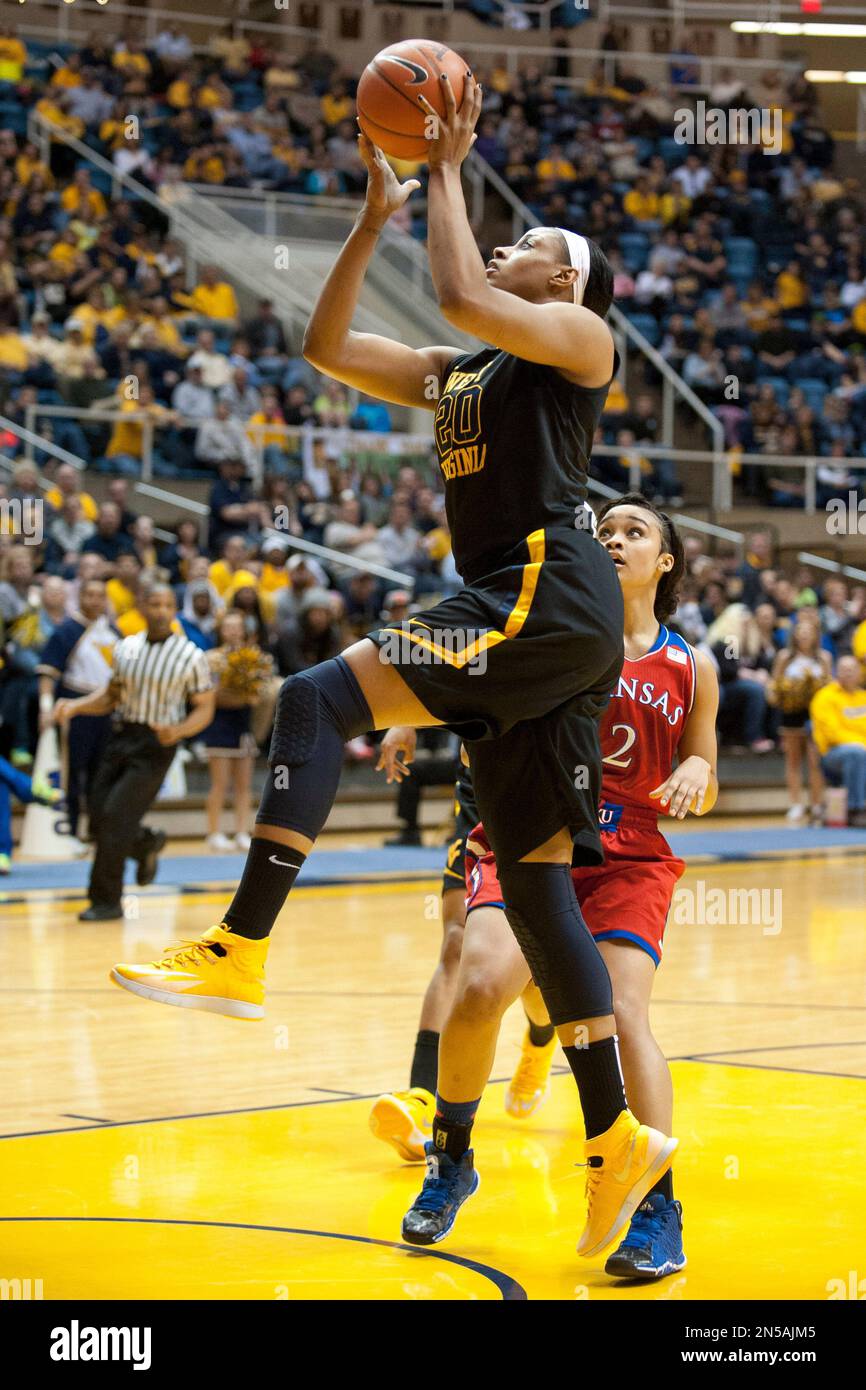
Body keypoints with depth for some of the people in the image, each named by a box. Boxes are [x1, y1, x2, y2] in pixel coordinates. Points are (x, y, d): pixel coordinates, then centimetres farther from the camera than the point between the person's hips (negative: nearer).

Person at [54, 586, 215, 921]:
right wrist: (75, 706, 0)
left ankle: (106, 901, -1)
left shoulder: (191, 656, -8)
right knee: (99, 820, 4)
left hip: (155, 745, -5)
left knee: (116, 817, -13)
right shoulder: (125, 648, 6)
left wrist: (178, 731, -22)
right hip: (120, 738, 5)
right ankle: (147, 844, 36)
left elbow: (205, 709, -3)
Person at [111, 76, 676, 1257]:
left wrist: (449, 173, -1)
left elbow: (460, 295, -14)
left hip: (551, 591, -9)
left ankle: (238, 953, -24)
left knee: (320, 700, -20)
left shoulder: (582, 340, 4)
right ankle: (617, 1138, 3)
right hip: (525, 626, 9)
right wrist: (377, 214, 20)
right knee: (531, 874, 3)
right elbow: (327, 345, 24)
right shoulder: (452, 376, 27)